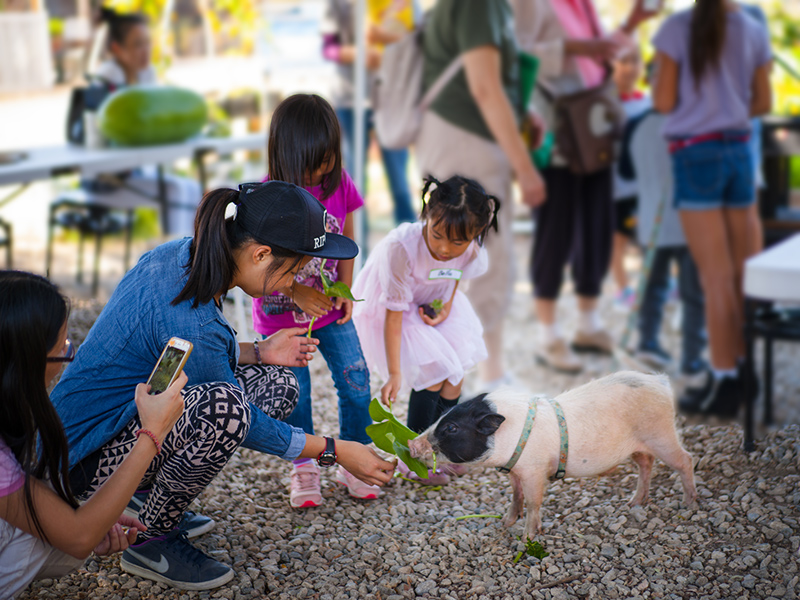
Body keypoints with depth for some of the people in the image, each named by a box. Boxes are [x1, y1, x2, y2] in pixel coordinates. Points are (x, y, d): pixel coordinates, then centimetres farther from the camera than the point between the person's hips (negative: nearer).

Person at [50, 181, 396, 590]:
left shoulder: (179, 255, -4)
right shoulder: (191, 322, -30)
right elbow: (234, 418, -18)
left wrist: (257, 353, 2)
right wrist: (334, 452, -11)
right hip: (85, 459, -10)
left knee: (276, 387, 2)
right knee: (221, 403, -35)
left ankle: (155, 500, 9)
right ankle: (151, 540, -11)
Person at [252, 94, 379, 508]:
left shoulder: (339, 184, -8)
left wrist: (345, 289, -1)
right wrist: (297, 293, -23)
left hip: (330, 307, 3)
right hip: (281, 312, -3)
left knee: (356, 380, 1)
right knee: (294, 393, 3)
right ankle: (304, 469, 22)